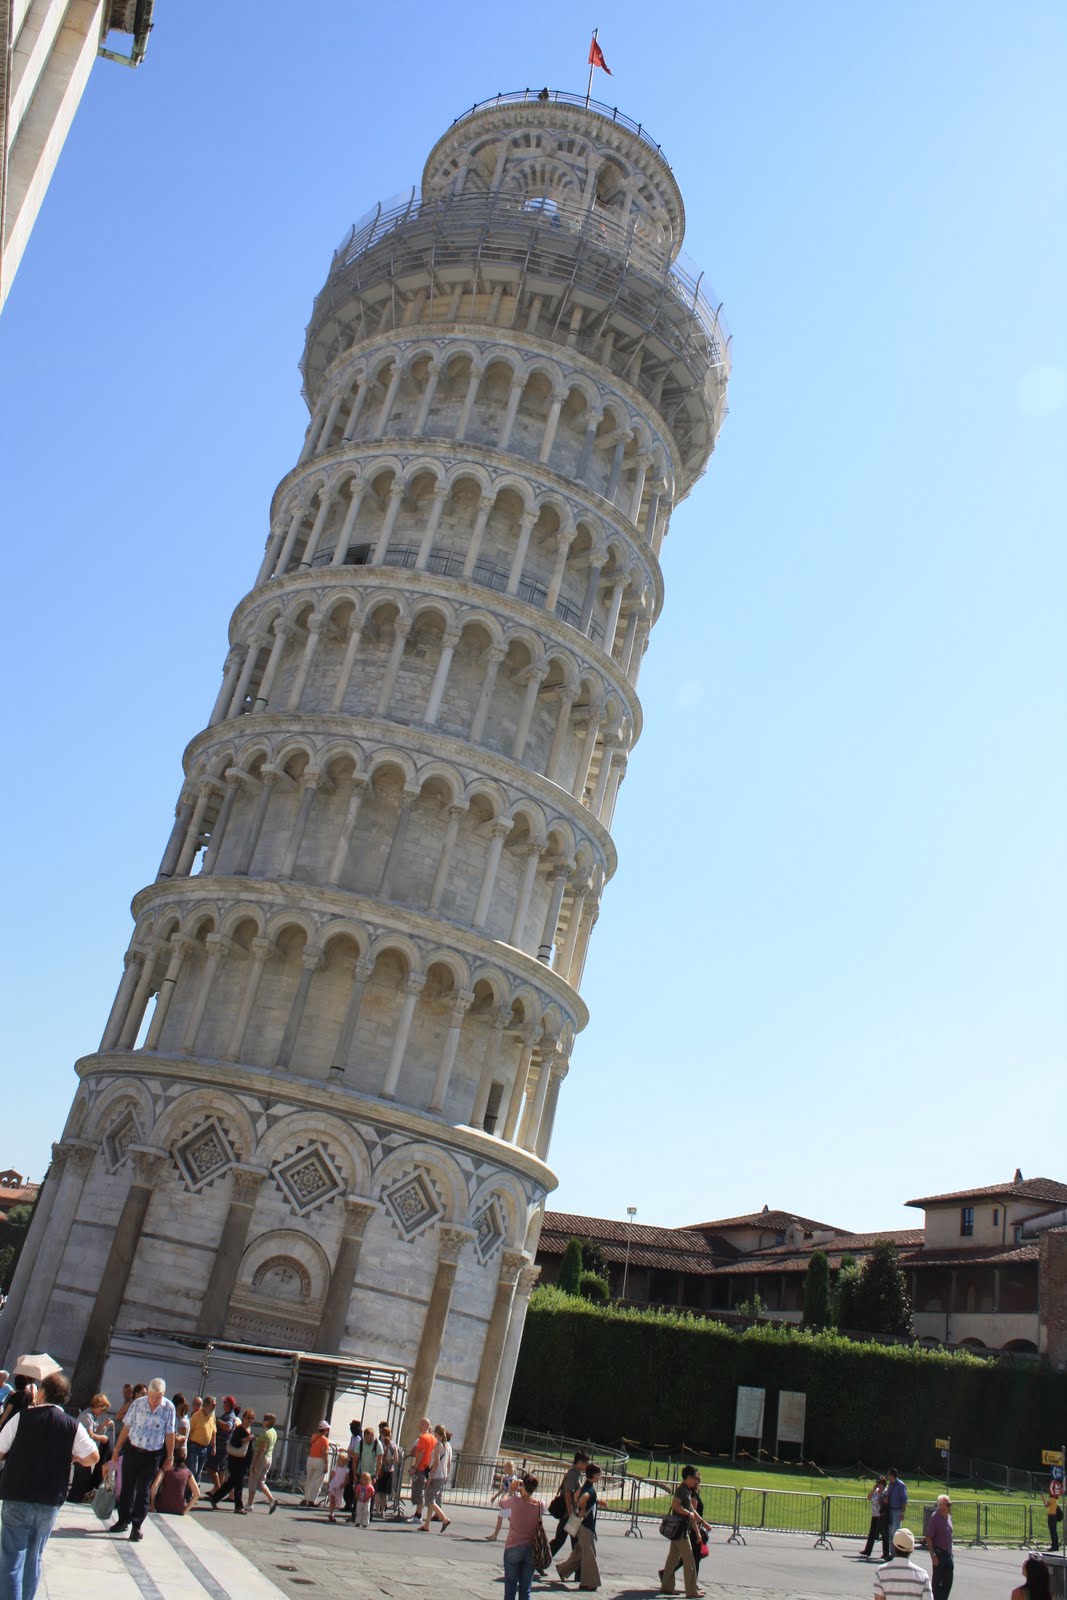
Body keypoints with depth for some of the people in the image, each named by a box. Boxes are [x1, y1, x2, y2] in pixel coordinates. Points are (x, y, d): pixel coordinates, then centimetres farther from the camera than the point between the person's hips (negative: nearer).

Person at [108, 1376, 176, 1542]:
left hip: (152, 1455, -2)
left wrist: (170, 1456, -1)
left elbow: (169, 1434, -3)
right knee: (127, 1487, 10)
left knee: (143, 1490, 0)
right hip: (132, 1451, 2)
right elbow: (126, 1428, 0)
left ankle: (136, 1526, 8)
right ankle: (123, 1521, 25)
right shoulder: (138, 1403, -9)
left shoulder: (168, 1408, -10)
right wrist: (117, 1449, 3)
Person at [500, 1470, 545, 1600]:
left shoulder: (515, 1502, -15)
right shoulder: (540, 1505, -7)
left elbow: (502, 1502, 3)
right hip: (531, 1550, 3)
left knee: (510, 1589, 7)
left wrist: (511, 1490, 21)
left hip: (513, 1548, -3)